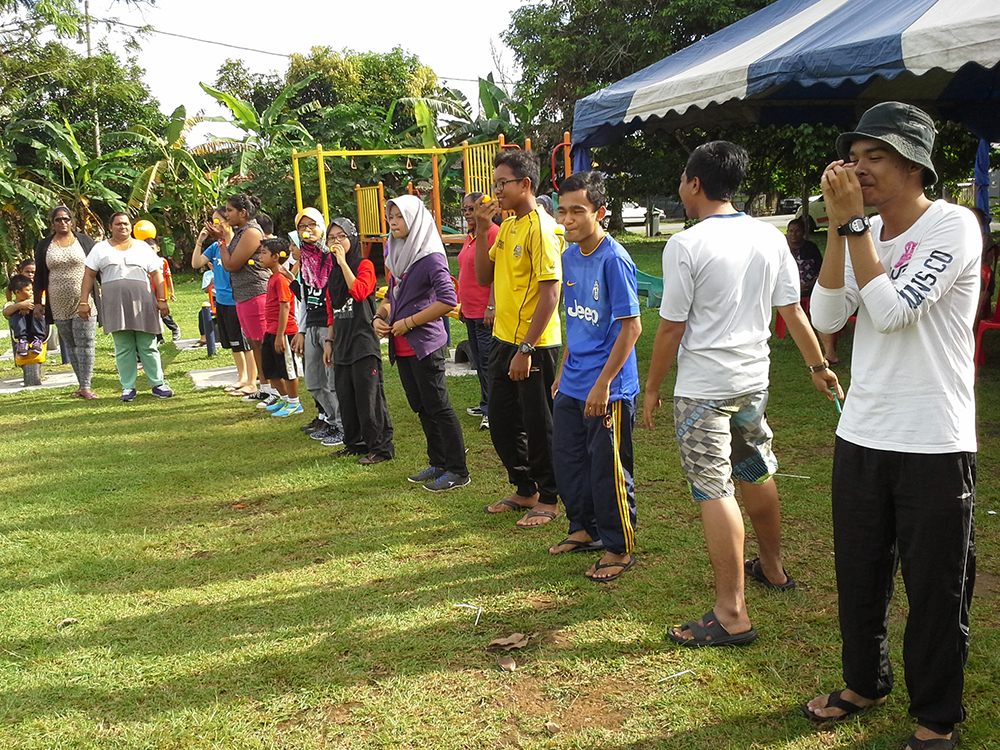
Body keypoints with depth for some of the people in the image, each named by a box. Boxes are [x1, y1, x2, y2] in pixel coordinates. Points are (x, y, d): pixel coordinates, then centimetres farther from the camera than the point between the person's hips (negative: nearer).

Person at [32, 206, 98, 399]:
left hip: (83, 301, -3)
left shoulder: (84, 241, 5)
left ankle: (86, 387, -8)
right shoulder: (44, 245, 10)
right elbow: (39, 275, 13)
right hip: (59, 305, 3)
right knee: (69, 345, 6)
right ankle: (82, 383, 12)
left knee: (85, 343, -9)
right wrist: (37, 302, 9)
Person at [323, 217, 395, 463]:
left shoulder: (364, 265, -3)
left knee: (368, 397, -8)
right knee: (346, 397, 11)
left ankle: (381, 447, -2)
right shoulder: (333, 272, 16)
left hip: (363, 341, -7)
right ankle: (355, 443, 21)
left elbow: (360, 292, -24)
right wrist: (329, 341, 15)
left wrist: (343, 262, -21)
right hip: (342, 344, 7)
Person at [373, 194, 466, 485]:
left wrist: (408, 323, -17)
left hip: (426, 346, -9)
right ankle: (438, 464, 26)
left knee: (438, 408, -4)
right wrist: (379, 316, 4)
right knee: (421, 408, 15)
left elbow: (448, 301, -22)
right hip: (402, 347, 9)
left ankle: (457, 471, 4)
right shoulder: (397, 254, 13)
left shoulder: (430, 257, -13)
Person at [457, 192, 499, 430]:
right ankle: (486, 405, 27)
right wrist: (463, 304, 22)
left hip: (486, 312, -10)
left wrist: (491, 306, -23)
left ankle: (493, 411, 1)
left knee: (487, 361, -6)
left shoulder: (493, 232, -13)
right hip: (471, 310, 10)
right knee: (478, 359, 16)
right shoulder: (470, 236, 15)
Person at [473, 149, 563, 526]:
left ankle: (549, 499, 20)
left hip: (534, 346, -9)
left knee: (538, 425, 4)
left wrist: (526, 349, -23)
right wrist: (482, 231, 1)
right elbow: (484, 277, 12)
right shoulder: (507, 226, 11)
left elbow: (551, 293, -21)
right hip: (503, 340, 9)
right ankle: (524, 490, 33)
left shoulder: (541, 228, -16)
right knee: (502, 422, 17)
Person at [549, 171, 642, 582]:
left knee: (608, 470, 3)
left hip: (608, 389, -8)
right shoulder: (569, 256, 7)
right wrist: (563, 372, 18)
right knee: (567, 460, 18)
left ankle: (619, 548, 20)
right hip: (572, 387, 8)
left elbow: (631, 326, -19)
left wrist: (603, 384, -21)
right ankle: (585, 529, 37)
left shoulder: (614, 260, -17)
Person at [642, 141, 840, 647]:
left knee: (714, 491, -4)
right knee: (756, 474, 23)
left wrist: (652, 387, 0)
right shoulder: (770, 238, 3)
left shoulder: (685, 246, -15)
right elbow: (793, 311, 8)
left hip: (702, 388, -7)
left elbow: (671, 328, -12)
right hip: (754, 379, 7)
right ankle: (772, 568, 41)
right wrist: (818, 366, 21)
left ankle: (731, 614, -1)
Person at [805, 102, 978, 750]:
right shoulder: (864, 232, 7)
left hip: (934, 446, -6)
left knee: (935, 590, 7)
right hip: (861, 435, 6)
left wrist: (855, 222, -17)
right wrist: (839, 225, -11)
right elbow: (827, 318, -5)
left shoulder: (954, 225, -11)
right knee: (858, 574, 18)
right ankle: (865, 683, 40)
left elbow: (891, 311, -23)